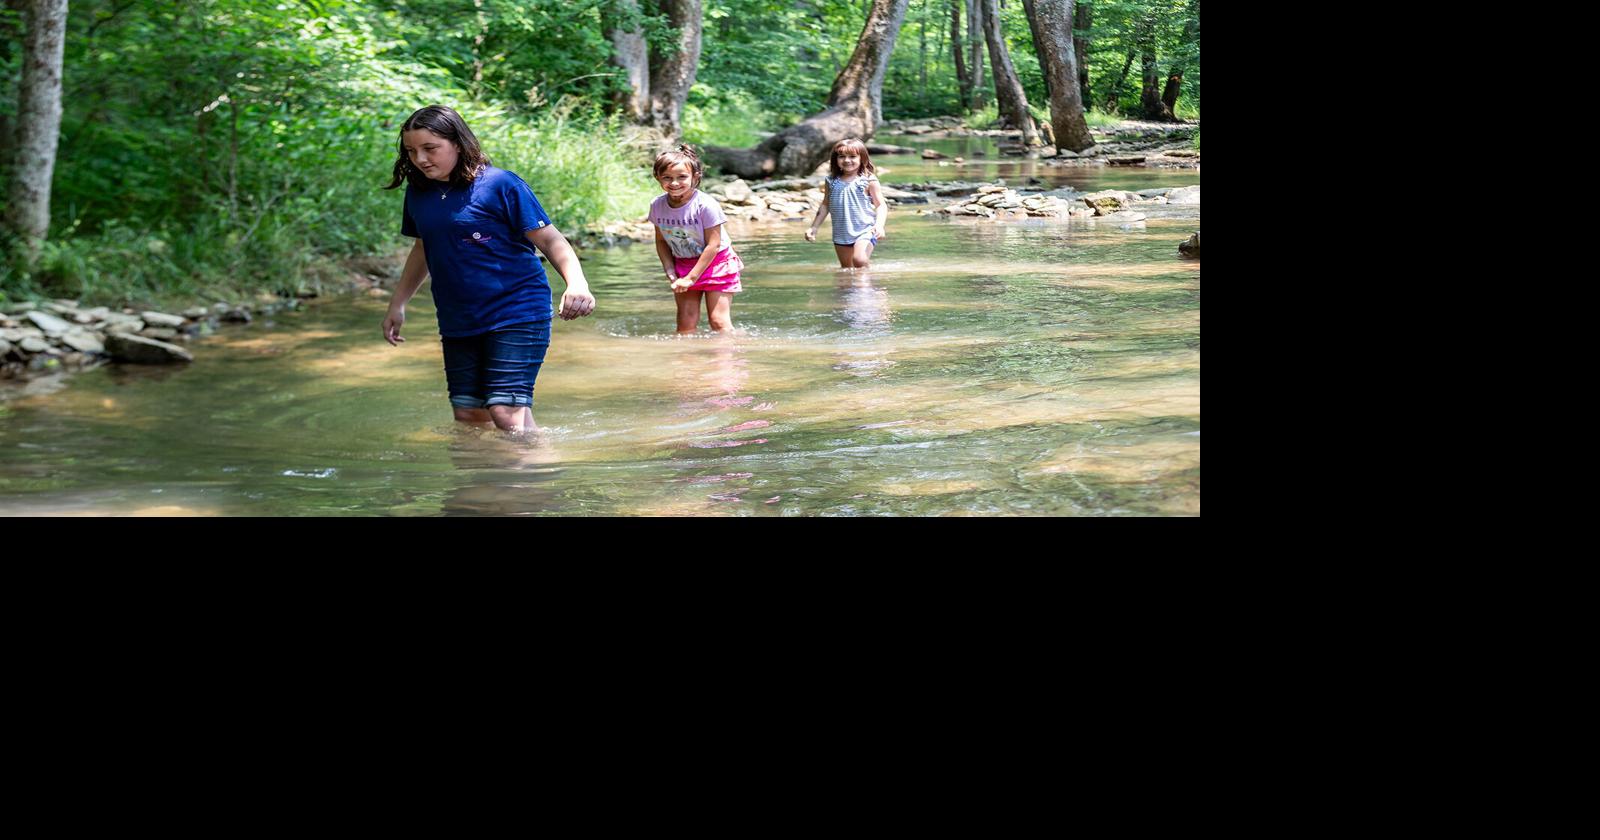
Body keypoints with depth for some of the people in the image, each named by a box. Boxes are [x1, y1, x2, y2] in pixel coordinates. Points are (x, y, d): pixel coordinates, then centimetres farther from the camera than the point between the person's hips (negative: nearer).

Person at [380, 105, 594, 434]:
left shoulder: (499, 184, -11)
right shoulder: (418, 193, 7)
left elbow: (549, 239, -13)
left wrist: (577, 283, -30)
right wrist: (397, 304, 26)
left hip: (515, 314, -7)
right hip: (458, 323, 7)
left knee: (507, 413, -18)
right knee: (468, 416, 6)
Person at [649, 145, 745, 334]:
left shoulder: (706, 205, -24)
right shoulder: (657, 205, -8)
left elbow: (713, 245, -21)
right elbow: (661, 241, 4)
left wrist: (691, 278, -19)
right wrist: (670, 273, -8)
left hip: (716, 263, -4)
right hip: (683, 265, 5)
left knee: (719, 321, -10)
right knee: (685, 322, 1)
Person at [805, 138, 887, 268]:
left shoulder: (868, 181, -6)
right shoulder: (831, 181, 6)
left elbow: (881, 205, -5)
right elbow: (825, 205, 17)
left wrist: (879, 225, -21)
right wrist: (814, 227, 15)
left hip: (864, 231, -5)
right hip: (841, 235, 5)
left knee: (859, 260, -26)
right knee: (846, 268, 10)